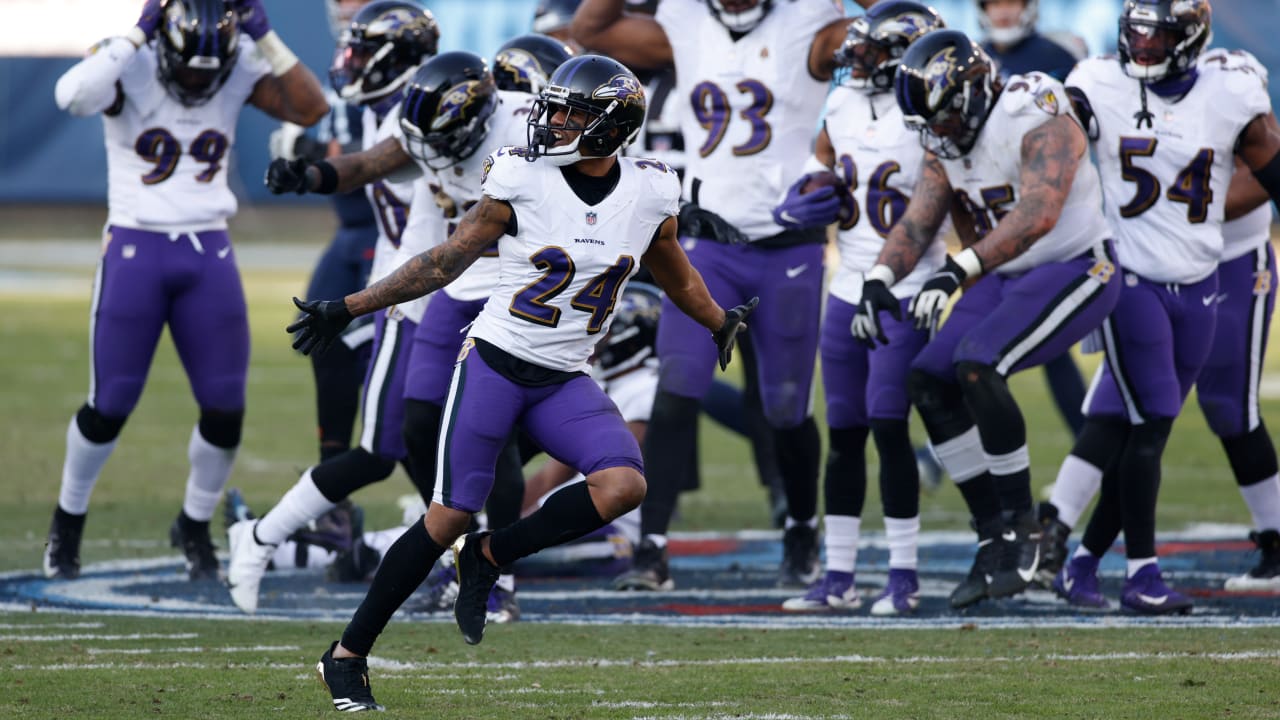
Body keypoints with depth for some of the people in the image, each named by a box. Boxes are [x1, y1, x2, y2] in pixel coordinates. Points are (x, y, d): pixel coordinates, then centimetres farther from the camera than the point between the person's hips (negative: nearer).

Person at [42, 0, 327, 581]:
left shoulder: (239, 75, -2)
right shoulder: (131, 69, -12)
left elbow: (310, 109, -13)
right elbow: (72, 97, -32)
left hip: (209, 255, 3)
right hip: (136, 249, -3)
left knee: (226, 408, 1)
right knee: (110, 406, 1)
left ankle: (195, 527, 23)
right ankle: (67, 523, 24)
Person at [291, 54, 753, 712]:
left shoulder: (648, 195, -1)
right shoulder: (521, 182, -9)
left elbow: (671, 270, 21)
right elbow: (444, 263, -1)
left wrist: (719, 321, 37)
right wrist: (348, 308, -1)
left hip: (564, 383, 3)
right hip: (495, 362, -3)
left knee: (623, 485, -21)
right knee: (449, 517, -6)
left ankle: (487, 558, -2)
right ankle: (347, 657, 5)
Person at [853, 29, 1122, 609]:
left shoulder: (1039, 123, -23)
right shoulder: (946, 144, 4)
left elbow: (1037, 215, -36)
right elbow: (918, 221, -1)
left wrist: (958, 272, -44)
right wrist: (880, 279, -20)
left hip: (1073, 272, -9)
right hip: (1006, 278, 9)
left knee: (977, 367, -27)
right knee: (930, 381, -4)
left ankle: (1021, 527, -15)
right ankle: (995, 538, 2)